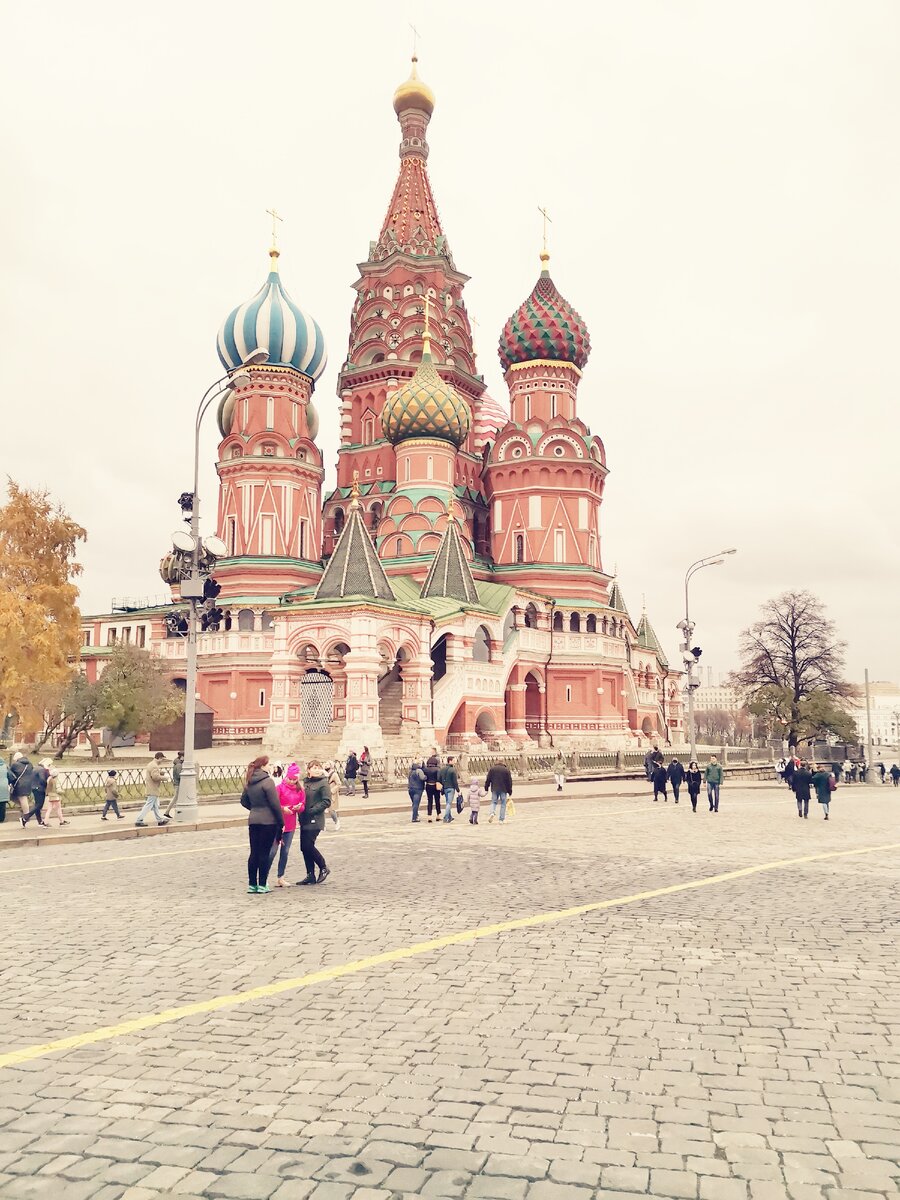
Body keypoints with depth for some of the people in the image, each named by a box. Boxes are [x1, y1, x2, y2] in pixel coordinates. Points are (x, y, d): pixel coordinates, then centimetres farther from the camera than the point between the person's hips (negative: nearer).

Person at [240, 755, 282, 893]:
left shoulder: (249, 782, 9)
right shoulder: (267, 781, -14)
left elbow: (244, 801, 18)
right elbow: (275, 804, -14)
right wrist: (281, 821, -7)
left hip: (253, 821, 6)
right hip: (268, 821, -6)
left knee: (254, 853, 10)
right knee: (264, 853, 0)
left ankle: (252, 884, 13)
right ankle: (262, 885, 4)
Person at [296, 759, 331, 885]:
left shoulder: (323, 783, -7)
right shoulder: (305, 782, 12)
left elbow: (326, 802, -13)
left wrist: (312, 810, -17)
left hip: (315, 821, -7)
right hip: (304, 820, 7)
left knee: (307, 845, -10)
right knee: (304, 847, 7)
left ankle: (324, 868, 10)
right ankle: (310, 875, 17)